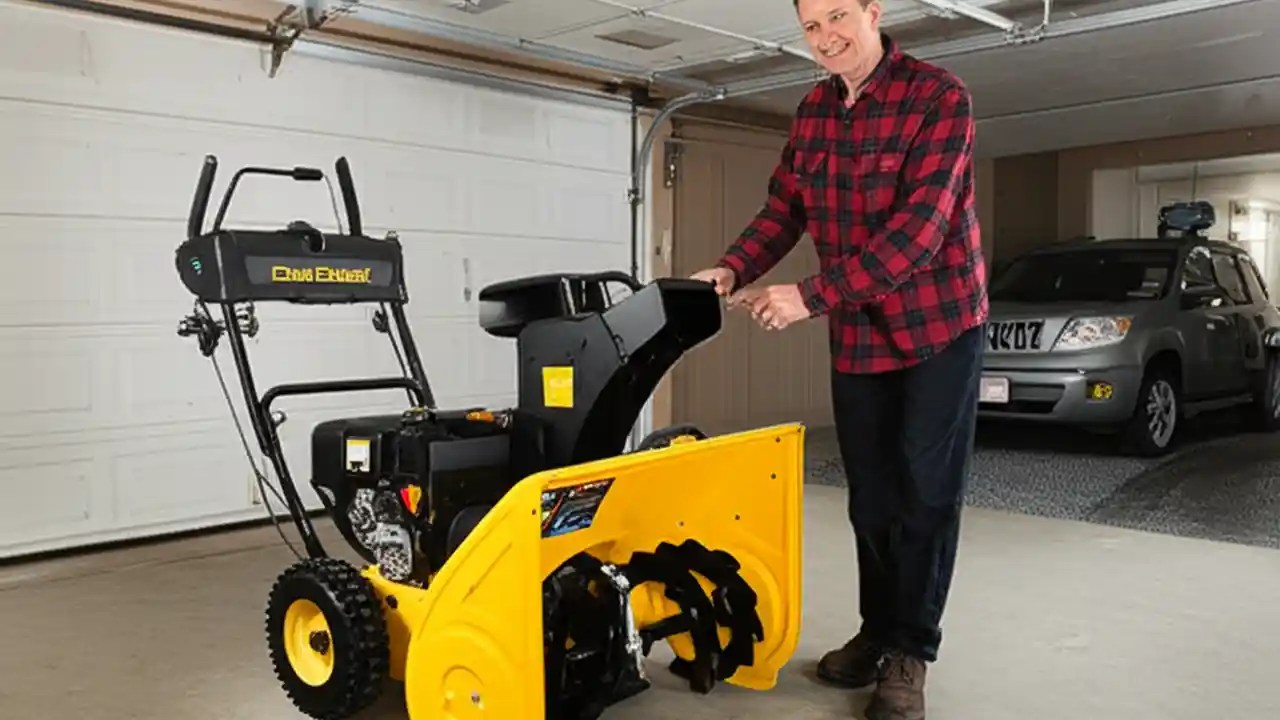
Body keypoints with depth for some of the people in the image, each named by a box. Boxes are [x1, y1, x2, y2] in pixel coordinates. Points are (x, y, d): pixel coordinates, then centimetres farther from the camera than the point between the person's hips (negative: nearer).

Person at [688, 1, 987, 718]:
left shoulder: (939, 96, -16)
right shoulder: (813, 111, 5)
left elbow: (918, 226, -25)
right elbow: (785, 207, 6)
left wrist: (814, 295, -30)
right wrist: (733, 268, -13)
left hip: (940, 324, -5)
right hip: (858, 333, 5)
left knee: (925, 490, 2)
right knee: (870, 492, 12)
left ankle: (911, 651, 15)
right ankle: (878, 628, 28)